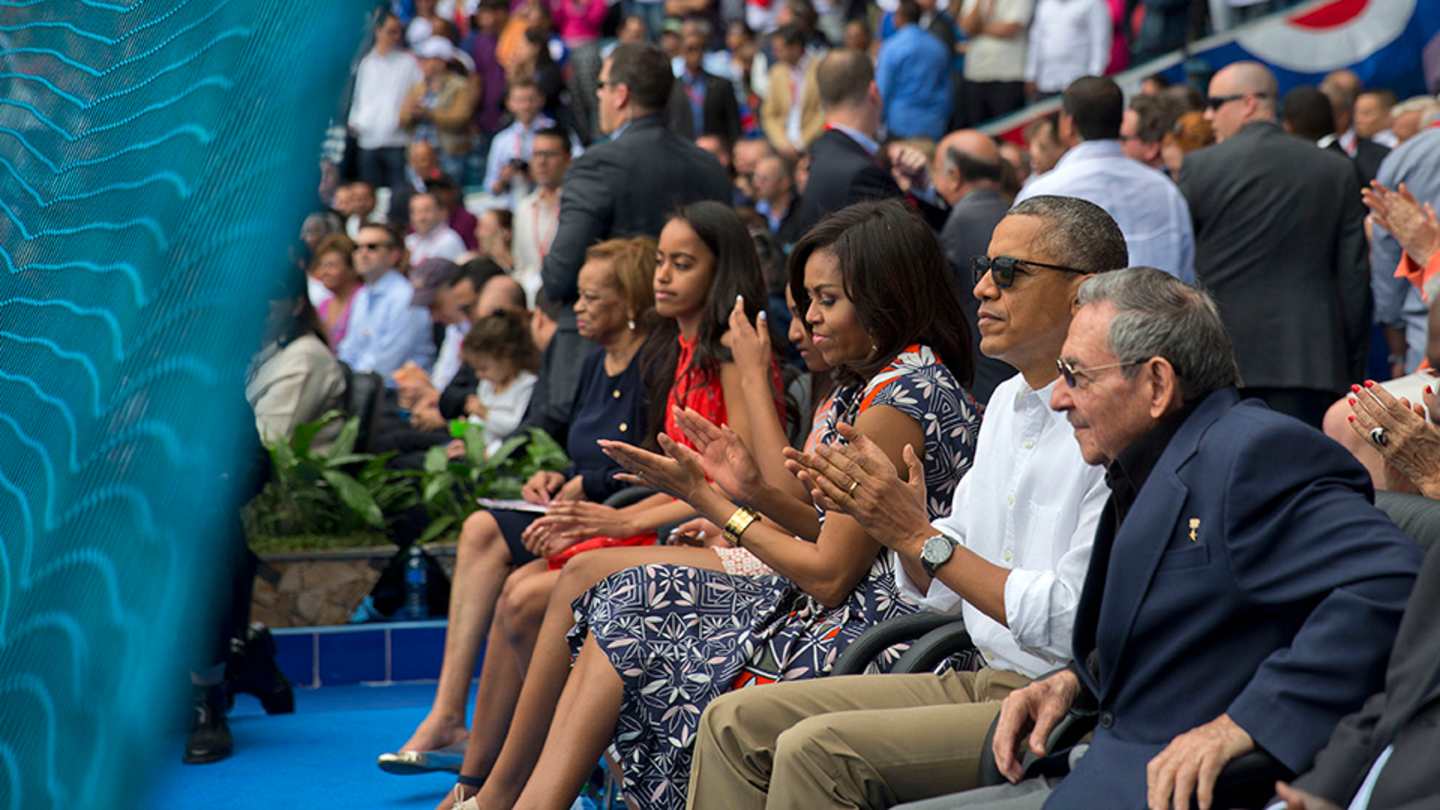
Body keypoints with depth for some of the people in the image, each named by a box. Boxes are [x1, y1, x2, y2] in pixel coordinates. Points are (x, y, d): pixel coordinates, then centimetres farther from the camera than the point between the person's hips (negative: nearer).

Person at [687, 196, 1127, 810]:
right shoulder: (1008, 400, 15)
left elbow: (1080, 622, -22)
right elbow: (939, 592, 17)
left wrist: (919, 536, -17)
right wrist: (899, 521, -5)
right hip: (984, 683, 9)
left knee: (818, 748, -25)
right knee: (735, 723, -1)